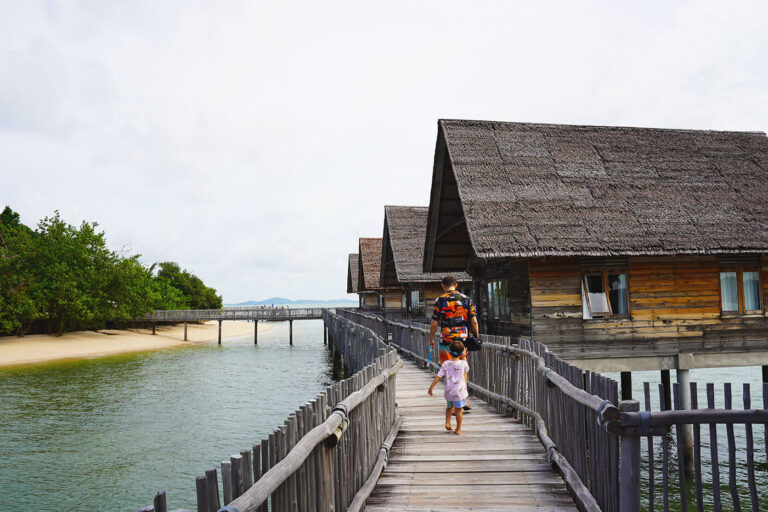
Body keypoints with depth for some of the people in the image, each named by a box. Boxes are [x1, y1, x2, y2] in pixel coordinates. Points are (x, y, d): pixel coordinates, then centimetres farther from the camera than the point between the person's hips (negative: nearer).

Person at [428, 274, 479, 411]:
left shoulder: (439, 300, -5)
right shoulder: (466, 299, 4)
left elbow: (434, 324, -5)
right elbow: (474, 321, 2)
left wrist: (431, 339, 8)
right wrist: (477, 337, 13)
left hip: (446, 341, -3)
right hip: (462, 339, 3)